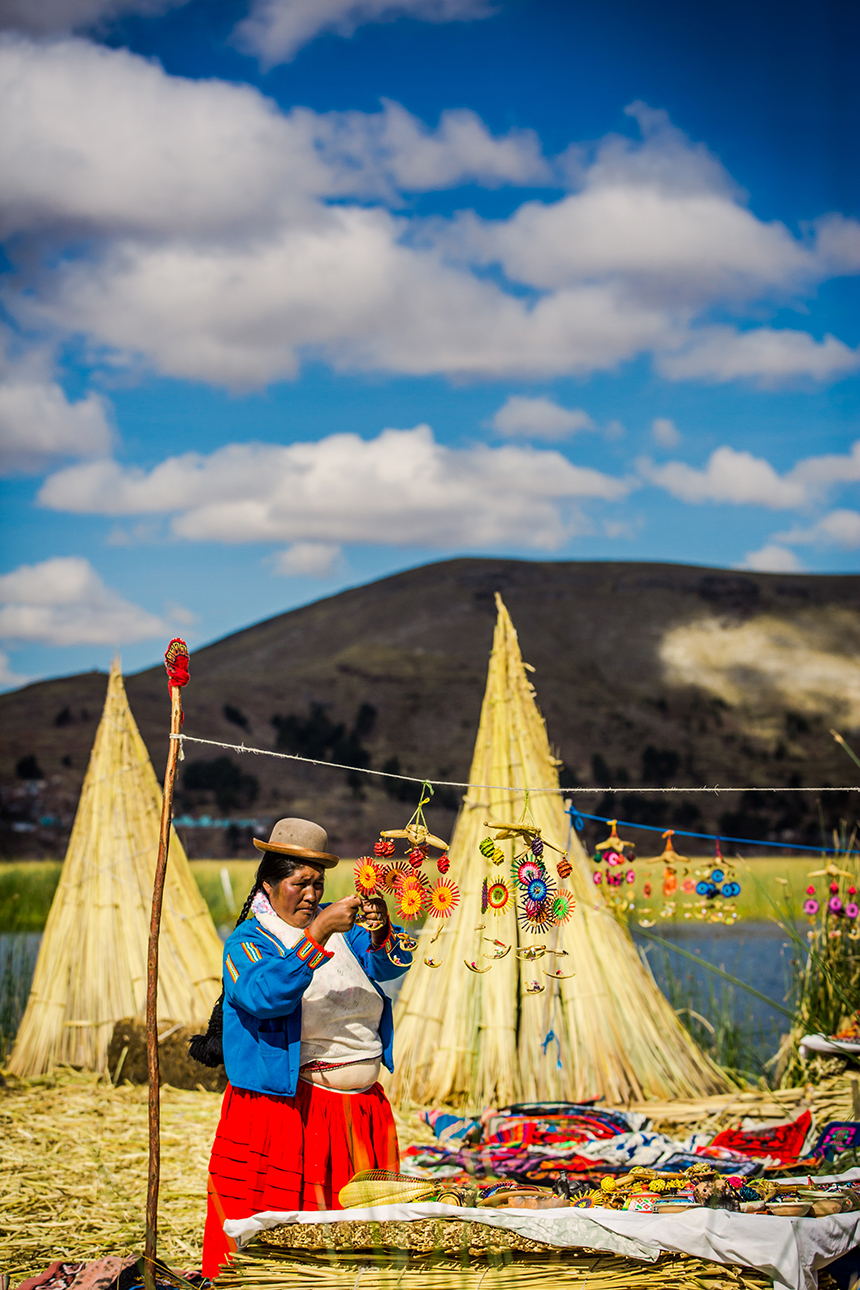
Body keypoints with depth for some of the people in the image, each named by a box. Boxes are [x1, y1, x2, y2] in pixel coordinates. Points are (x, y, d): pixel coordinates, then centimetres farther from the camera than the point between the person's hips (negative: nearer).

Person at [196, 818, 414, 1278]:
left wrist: (381, 932, -24)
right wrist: (318, 935, -29)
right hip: (285, 1110, -4)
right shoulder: (247, 942, -2)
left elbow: (389, 964, -2)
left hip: (360, 1110, 5)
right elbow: (264, 995, -23)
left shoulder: (338, 924, 11)